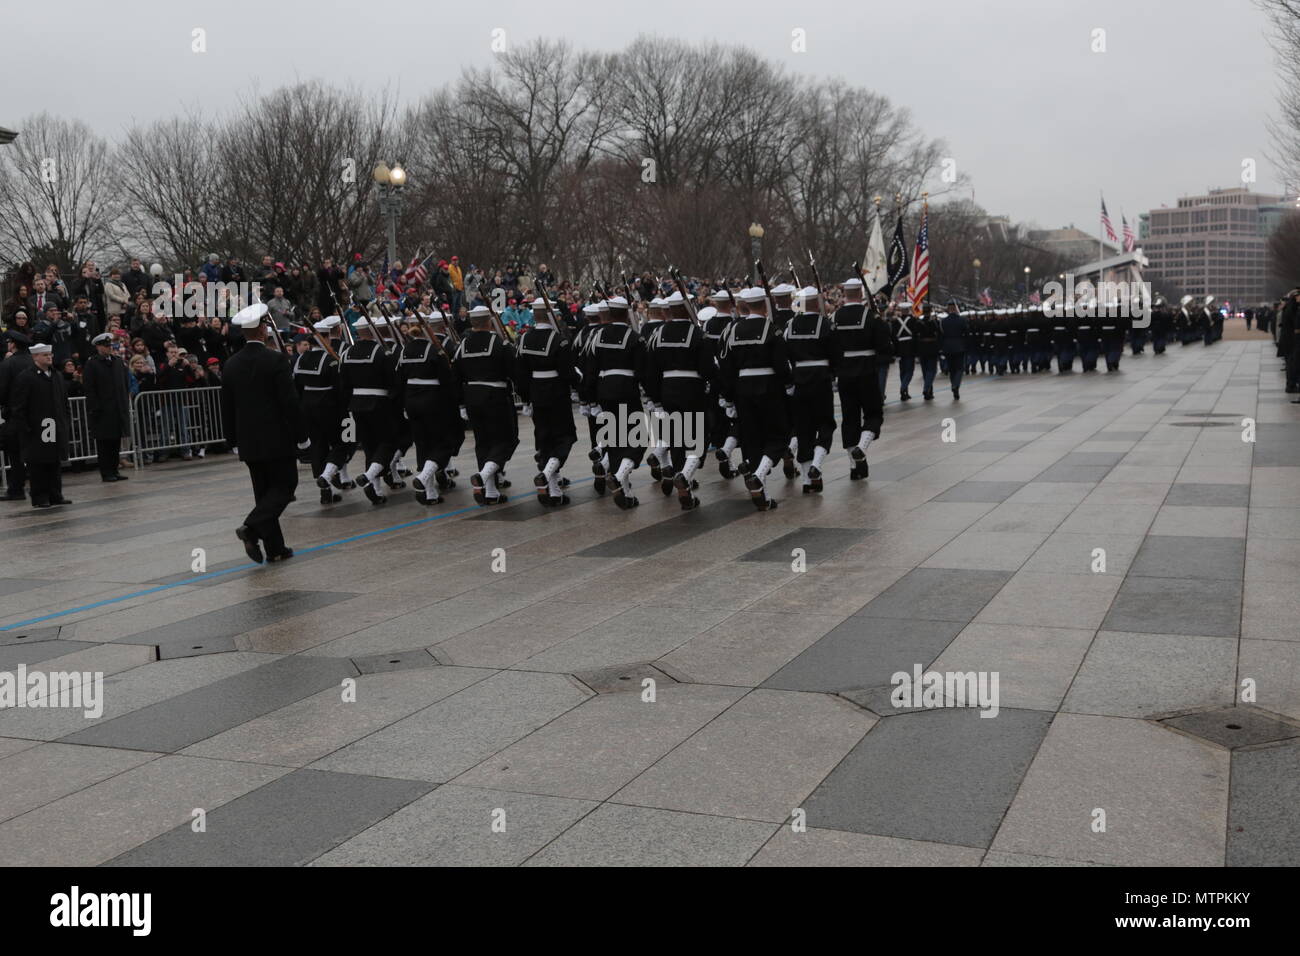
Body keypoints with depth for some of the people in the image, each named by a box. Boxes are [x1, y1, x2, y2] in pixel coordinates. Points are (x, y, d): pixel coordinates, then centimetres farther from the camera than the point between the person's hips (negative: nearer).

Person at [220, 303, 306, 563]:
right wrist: (301, 435, -6)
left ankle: (275, 548, 12)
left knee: (264, 491, 12)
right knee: (285, 485, 4)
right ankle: (252, 527, -17)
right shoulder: (275, 360, -12)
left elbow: (227, 407, 9)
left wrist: (234, 439, 18)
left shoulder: (232, 364, 5)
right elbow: (290, 402, -14)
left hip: (249, 440, 6)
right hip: (277, 438, -6)